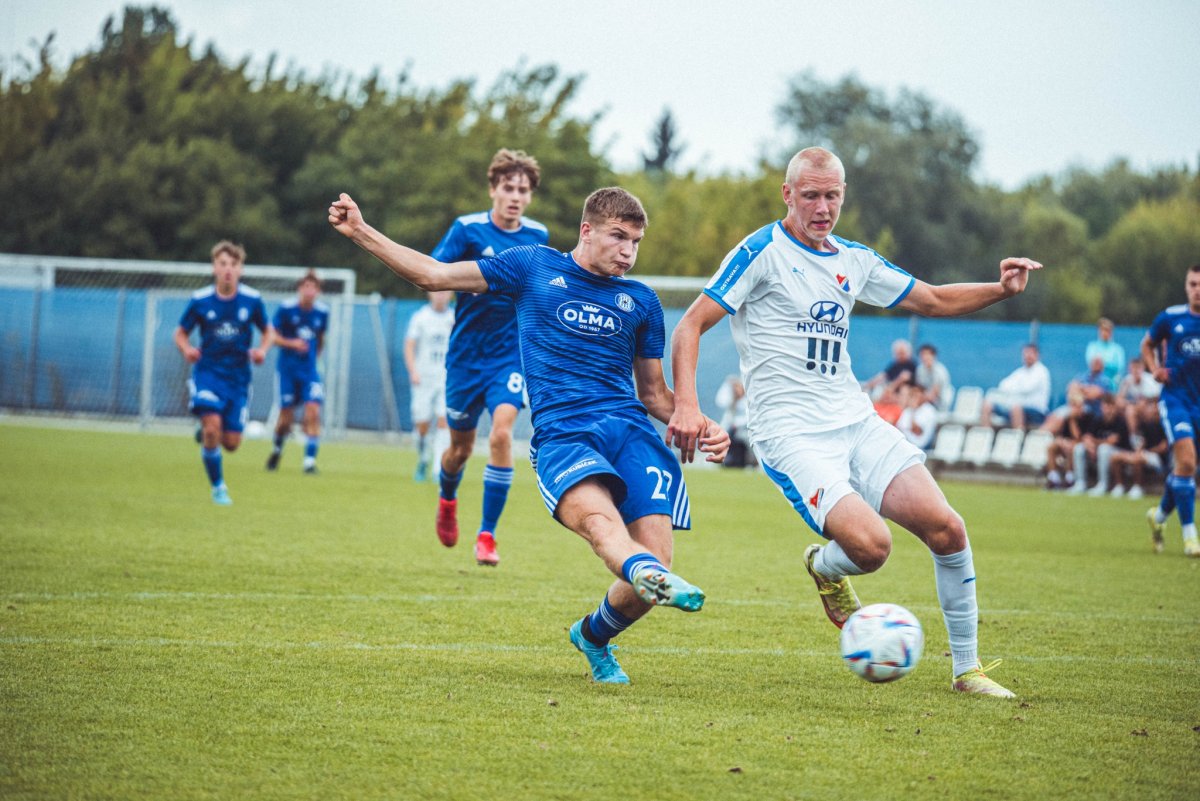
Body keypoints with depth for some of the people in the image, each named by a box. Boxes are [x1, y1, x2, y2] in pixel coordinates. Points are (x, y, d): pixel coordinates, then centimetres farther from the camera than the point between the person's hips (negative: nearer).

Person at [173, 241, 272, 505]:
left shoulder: (252, 300, -3)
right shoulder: (200, 300, -5)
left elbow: (267, 330, 12)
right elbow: (181, 332, 6)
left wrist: (262, 350, -9)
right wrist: (186, 349, -15)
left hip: (238, 377, 2)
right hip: (208, 371, -2)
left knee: (231, 443, -2)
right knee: (212, 427, -23)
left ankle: (206, 431, 35)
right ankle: (218, 487, -2)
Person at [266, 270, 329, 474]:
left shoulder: (322, 312, 0)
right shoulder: (285, 309, -9)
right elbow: (272, 336, -6)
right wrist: (291, 343, -21)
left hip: (310, 370, 2)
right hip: (287, 368, -2)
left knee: (313, 411, -14)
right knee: (286, 417, 2)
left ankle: (310, 461, -10)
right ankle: (277, 449, 33)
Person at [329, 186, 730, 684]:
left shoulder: (641, 301, 22)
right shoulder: (533, 268, 15)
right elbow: (433, 275, 18)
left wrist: (700, 424, 8)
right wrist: (360, 232, 13)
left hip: (631, 430, 3)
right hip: (560, 433, -3)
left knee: (656, 556, -16)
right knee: (599, 519, -35)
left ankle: (593, 637, 14)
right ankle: (656, 580, -69)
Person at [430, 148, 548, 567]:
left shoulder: (537, 235, 1)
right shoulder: (468, 229, -10)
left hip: (512, 352, 1)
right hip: (467, 352, -1)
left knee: (501, 431, -21)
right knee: (461, 446, 12)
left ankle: (487, 535, -14)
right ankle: (447, 498, 48)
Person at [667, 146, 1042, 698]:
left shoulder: (854, 260, 13)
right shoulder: (763, 252, -6)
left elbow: (934, 300, 26)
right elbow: (690, 326, -8)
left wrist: (1001, 289, 10)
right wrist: (686, 404, -22)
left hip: (855, 423, 6)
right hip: (792, 435, -6)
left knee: (946, 528, -9)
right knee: (871, 544, -26)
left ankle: (967, 669, 7)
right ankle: (823, 566, 12)